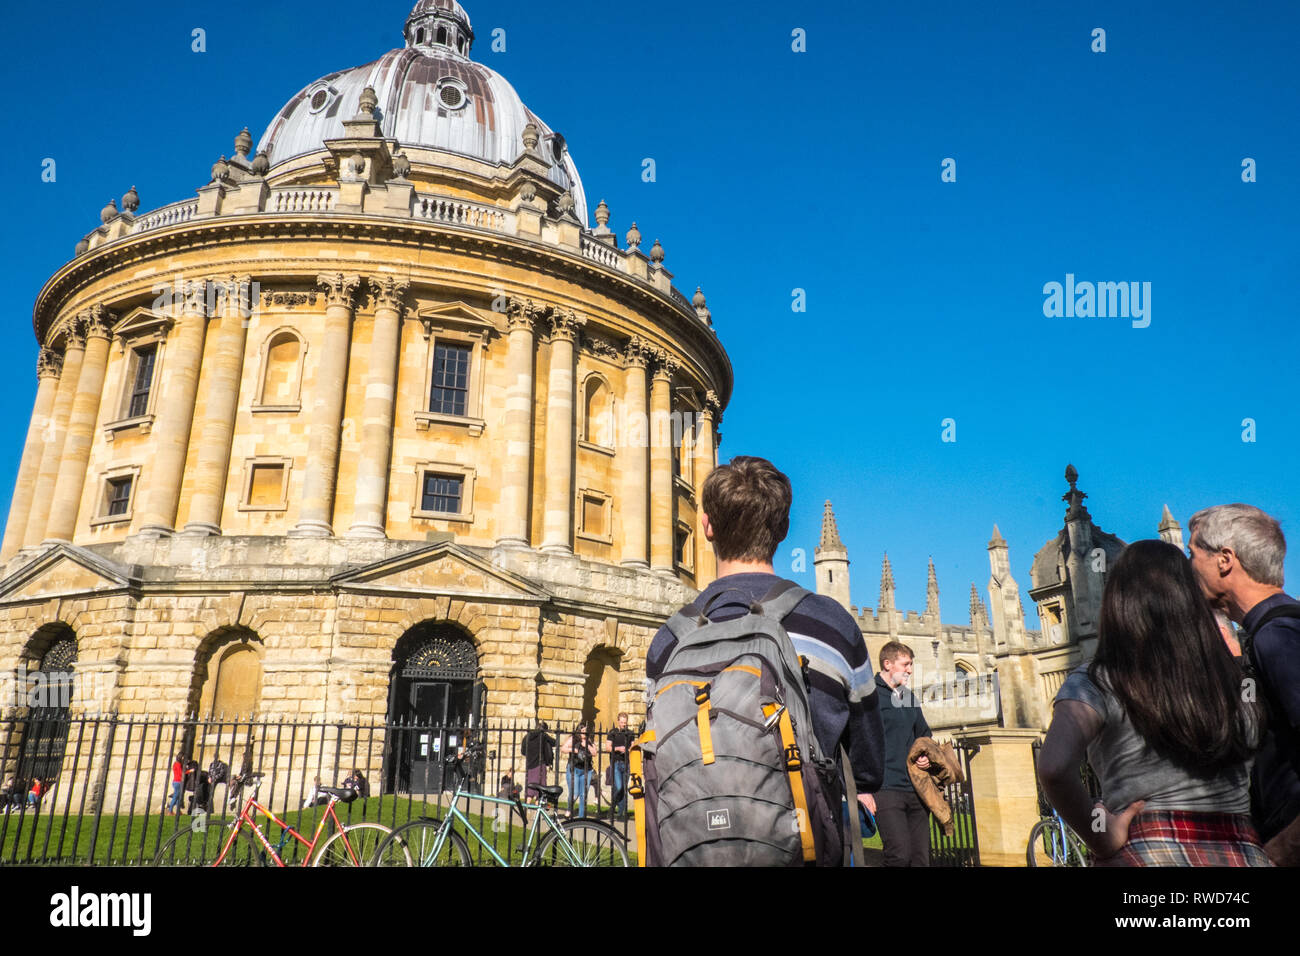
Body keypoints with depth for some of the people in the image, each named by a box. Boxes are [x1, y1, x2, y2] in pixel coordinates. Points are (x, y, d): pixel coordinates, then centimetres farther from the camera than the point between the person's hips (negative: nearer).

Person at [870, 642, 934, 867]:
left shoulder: (910, 698, 19)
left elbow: (924, 734, 32)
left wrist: (927, 756, 9)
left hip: (915, 789, 7)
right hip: (886, 789, -7)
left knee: (921, 858, 4)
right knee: (900, 855, -17)